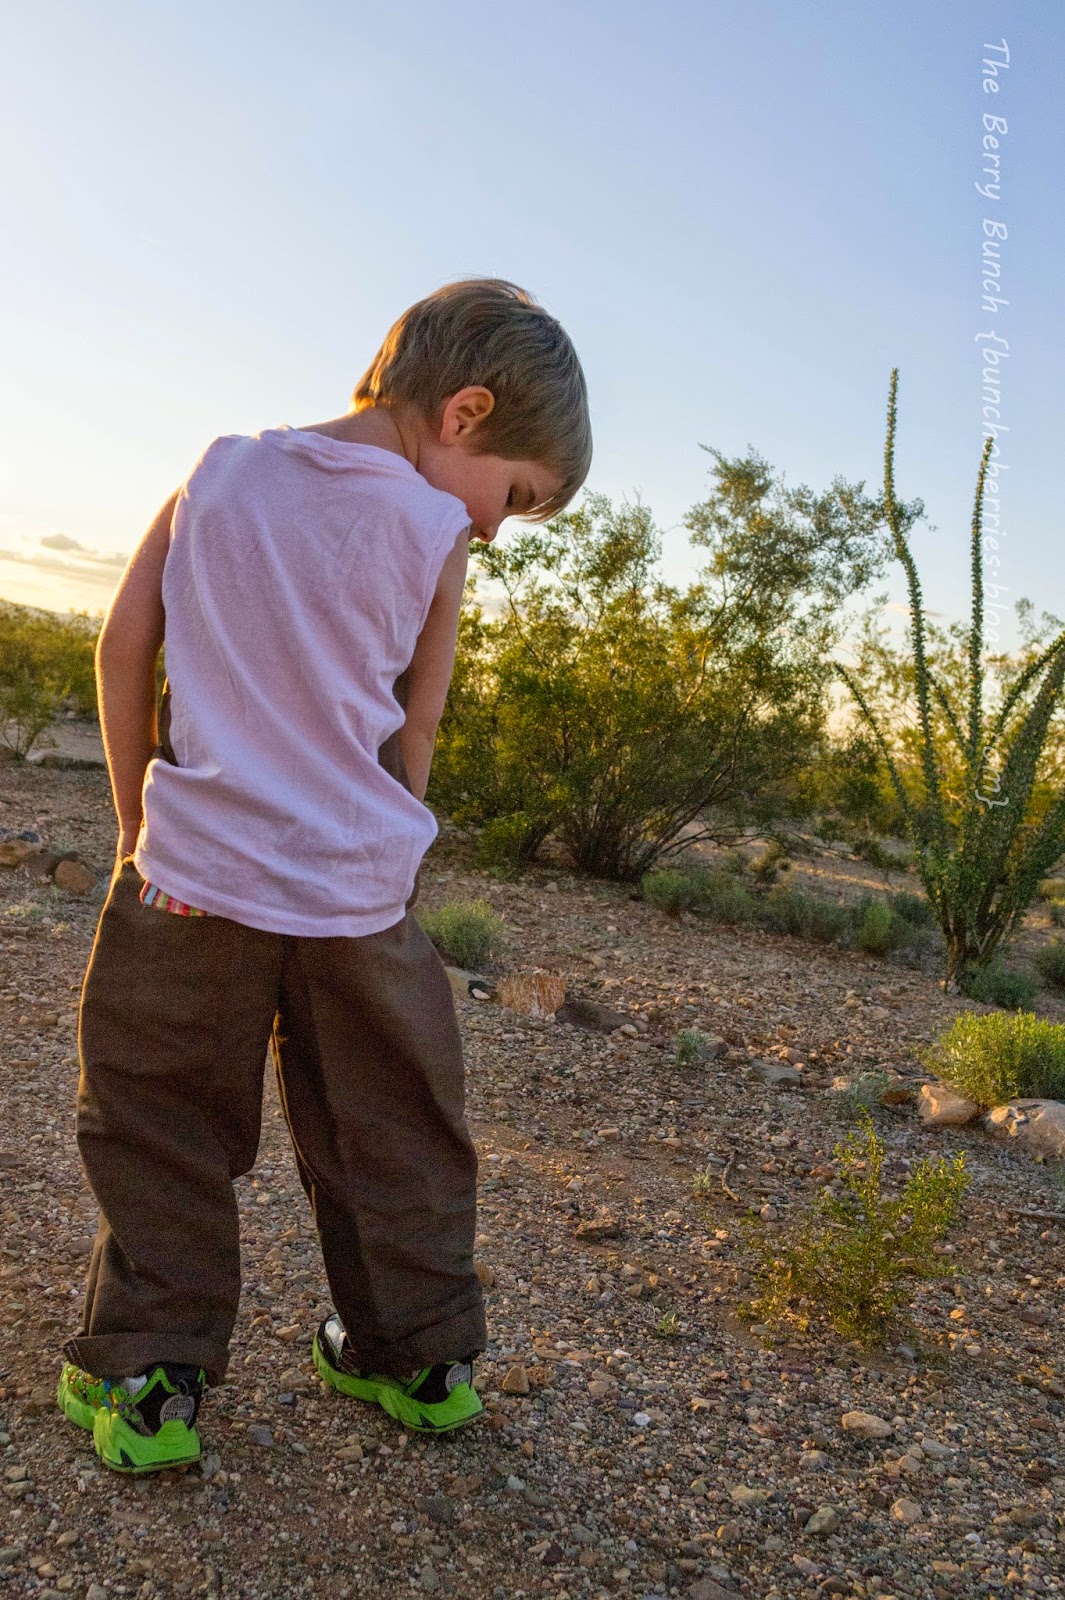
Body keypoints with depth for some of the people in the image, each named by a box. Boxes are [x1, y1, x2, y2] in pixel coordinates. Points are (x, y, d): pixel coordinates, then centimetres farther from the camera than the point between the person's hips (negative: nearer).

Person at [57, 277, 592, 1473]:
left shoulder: (220, 472, 5)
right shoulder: (431, 533, -3)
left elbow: (124, 645, 6)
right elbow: (413, 729, 1)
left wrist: (139, 819, 13)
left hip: (196, 876, 1)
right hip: (358, 893, -1)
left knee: (159, 1126, 16)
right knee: (389, 1137, 16)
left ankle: (146, 1377, 22)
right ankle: (415, 1357, 32)